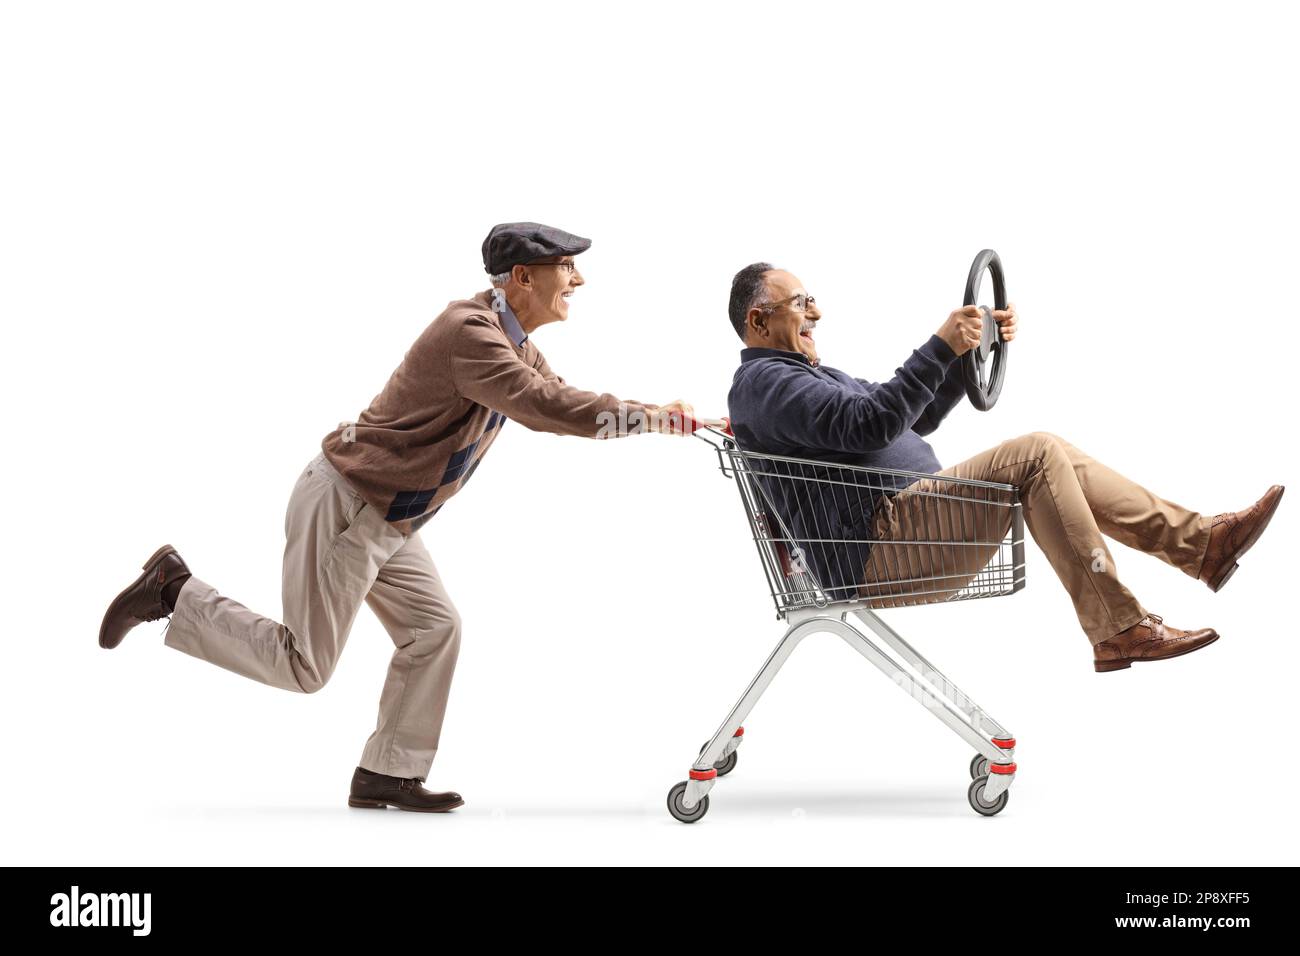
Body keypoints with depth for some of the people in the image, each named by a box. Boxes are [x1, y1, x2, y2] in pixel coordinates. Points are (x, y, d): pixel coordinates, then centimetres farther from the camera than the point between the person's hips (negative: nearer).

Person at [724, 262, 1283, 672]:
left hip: (905, 540, 11)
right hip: (876, 555, -11)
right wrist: (941, 347, -23)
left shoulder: (808, 376, 27)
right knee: (1035, 457, -18)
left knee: (1054, 460, 6)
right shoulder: (761, 382, -8)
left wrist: (973, 346, 18)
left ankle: (1202, 540, 3)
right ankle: (1117, 630, -19)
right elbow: (871, 424, -23)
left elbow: (918, 418, 29)